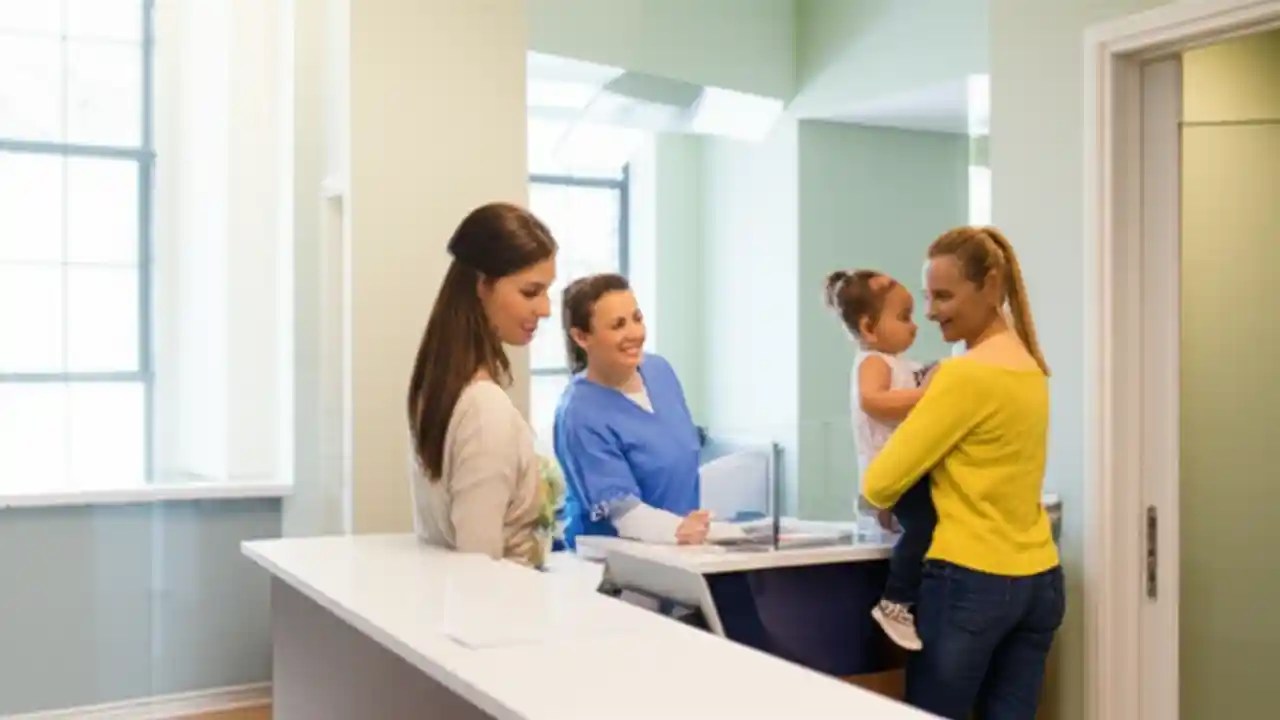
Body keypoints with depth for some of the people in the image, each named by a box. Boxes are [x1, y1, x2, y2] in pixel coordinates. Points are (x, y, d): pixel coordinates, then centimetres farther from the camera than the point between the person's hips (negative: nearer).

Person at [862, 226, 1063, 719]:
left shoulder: (965, 374, -16)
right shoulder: (1030, 368, 9)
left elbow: (881, 483, -13)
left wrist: (878, 503, 7)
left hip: (970, 580, -8)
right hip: (1038, 579, 8)